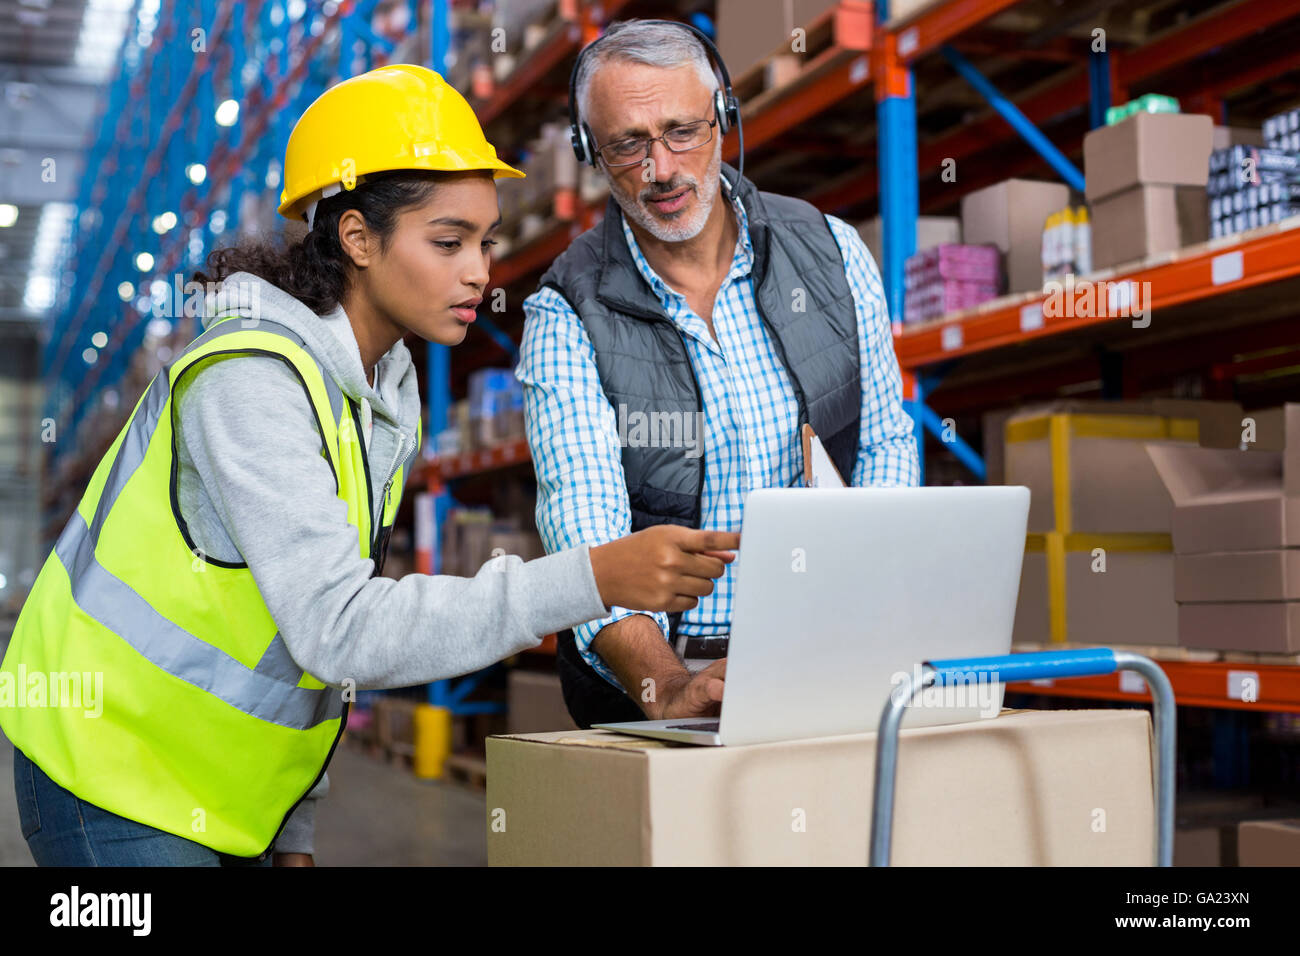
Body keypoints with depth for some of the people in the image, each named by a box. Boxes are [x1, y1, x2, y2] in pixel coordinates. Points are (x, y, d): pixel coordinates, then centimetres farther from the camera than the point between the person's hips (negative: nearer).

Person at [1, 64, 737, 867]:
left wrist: (295, 832, 8)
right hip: (115, 775, -7)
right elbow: (340, 629, -33)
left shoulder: (393, 394, 3)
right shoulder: (248, 380, -24)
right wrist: (592, 582, -38)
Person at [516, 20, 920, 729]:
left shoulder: (830, 252, 4)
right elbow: (584, 530, -18)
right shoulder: (568, 317, -7)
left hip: (818, 653, 3)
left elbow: (884, 443, 12)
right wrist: (667, 689, -35)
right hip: (649, 667, -2)